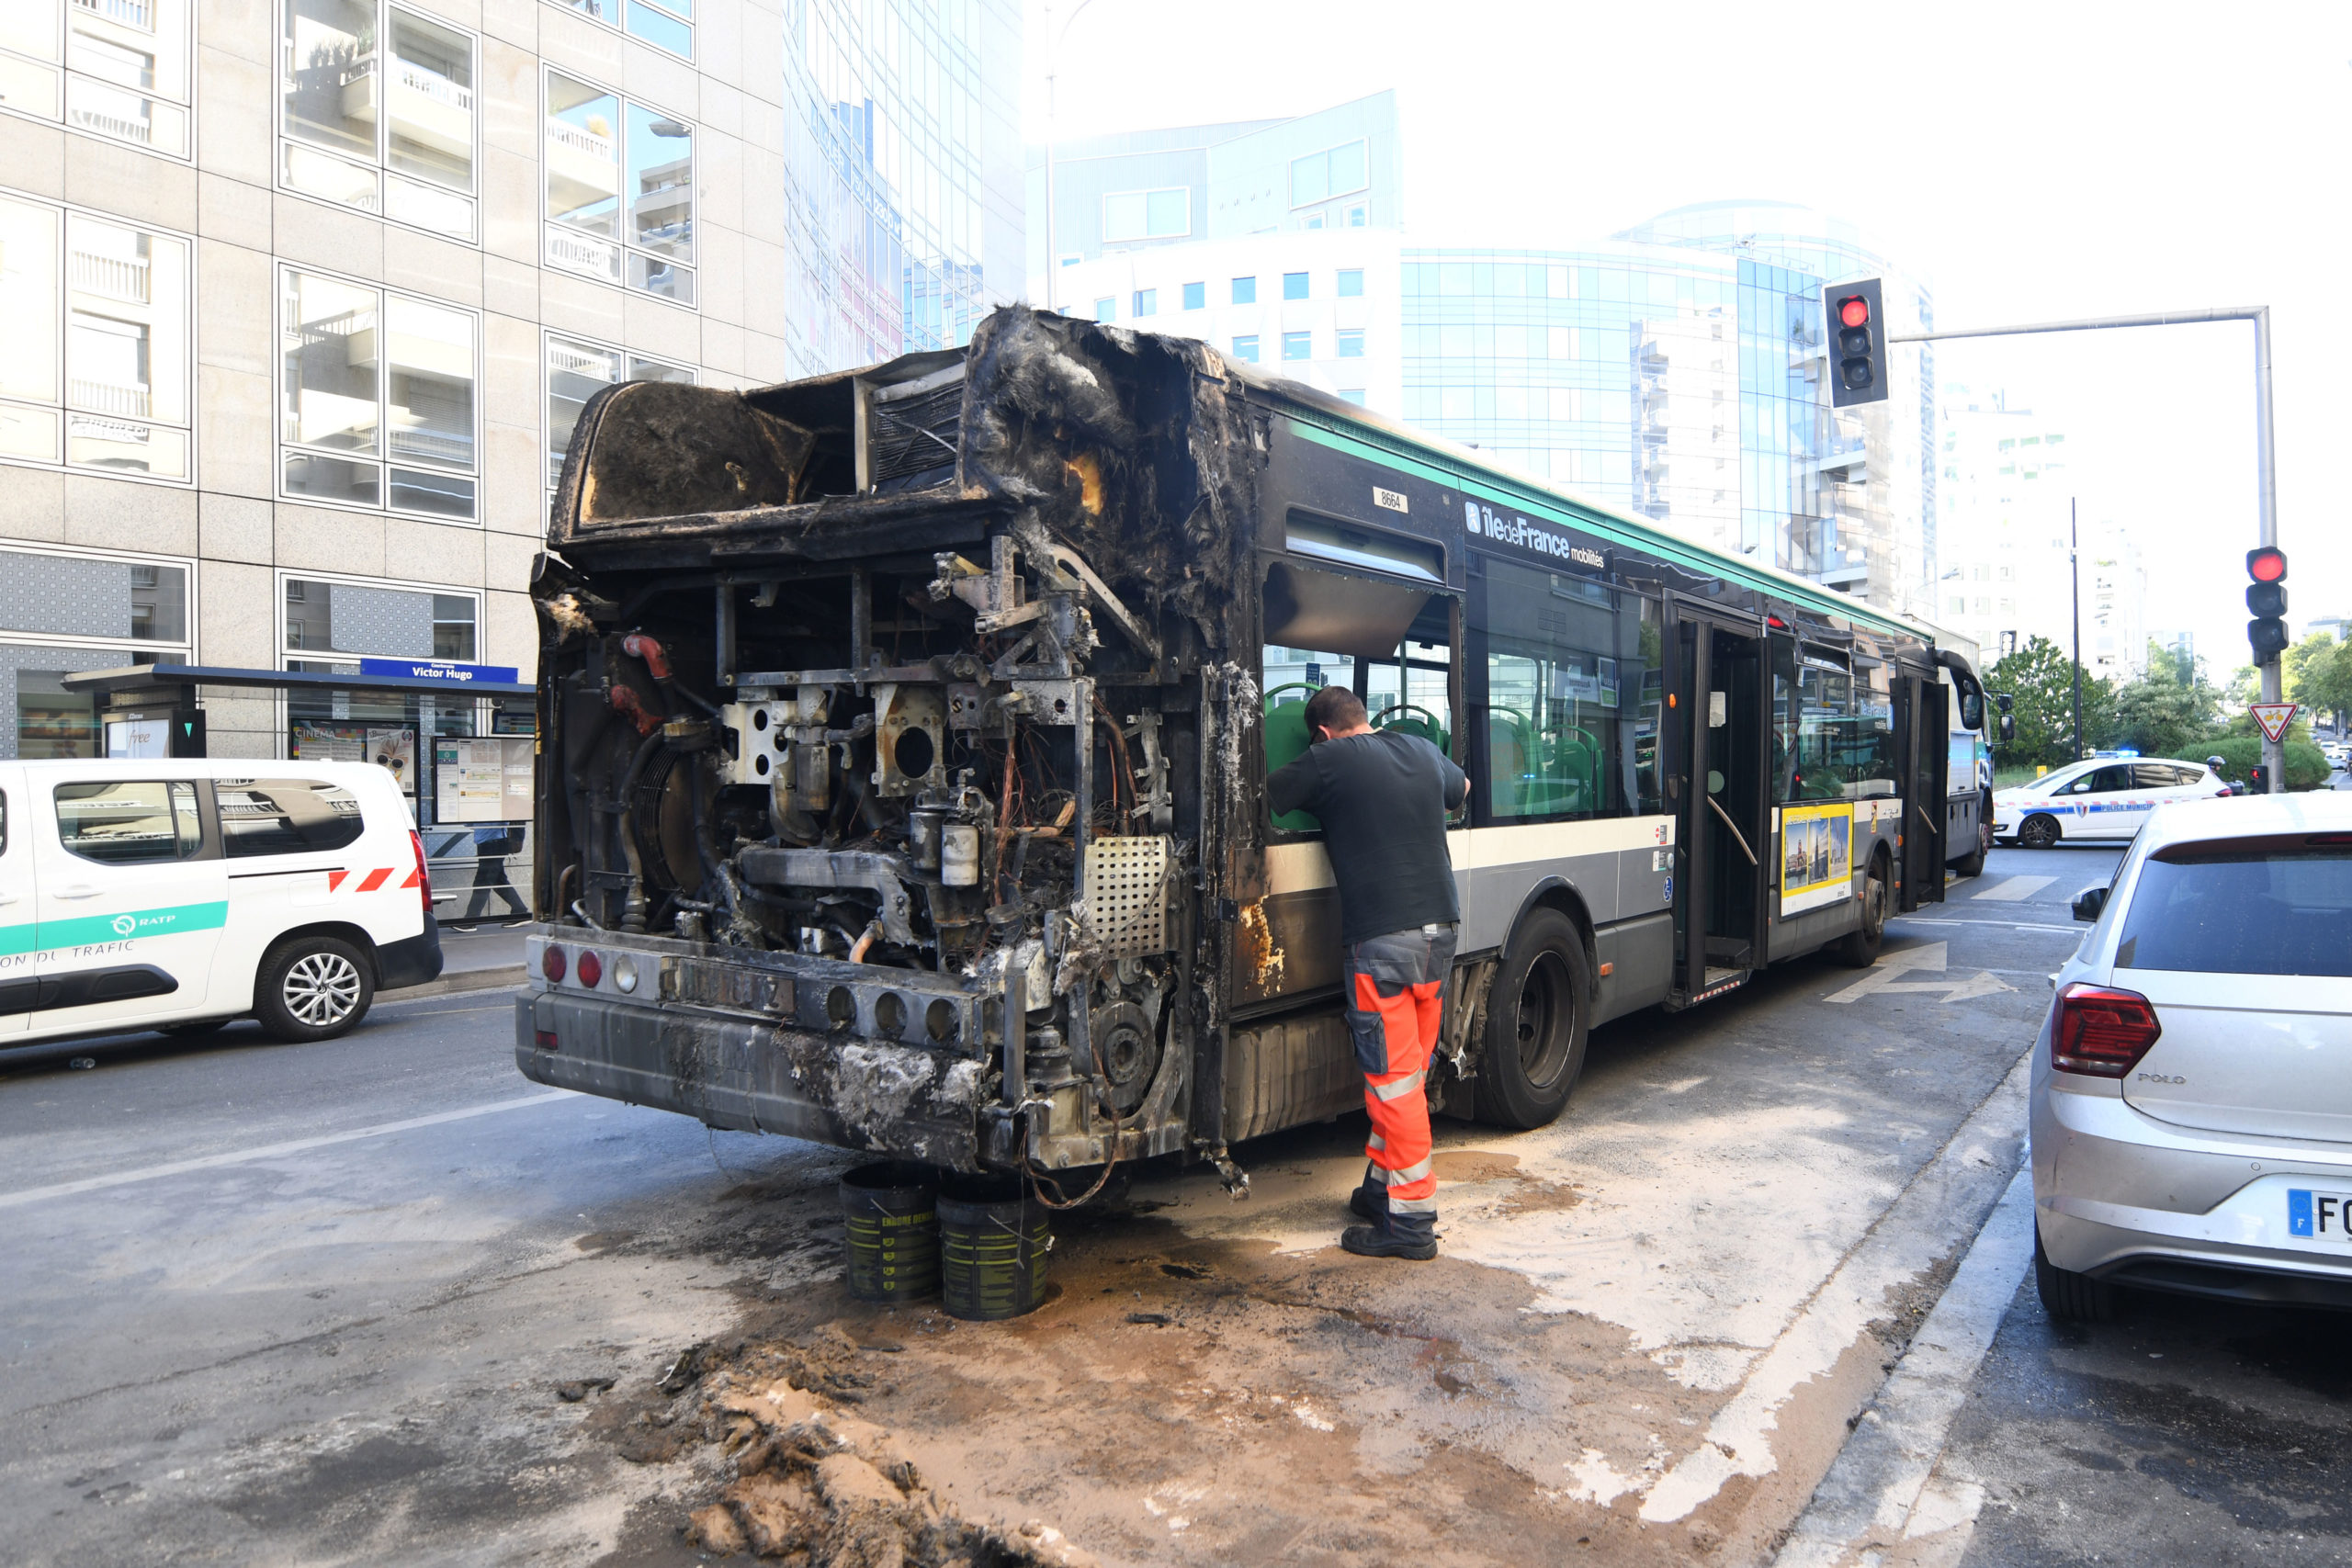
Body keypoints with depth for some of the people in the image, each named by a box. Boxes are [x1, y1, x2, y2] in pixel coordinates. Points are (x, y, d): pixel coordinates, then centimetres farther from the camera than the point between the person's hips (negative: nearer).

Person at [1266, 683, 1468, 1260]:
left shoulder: (1327, 762, -5)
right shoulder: (1423, 751, 14)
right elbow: (1460, 788, 35)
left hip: (1381, 936, -7)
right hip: (1441, 928, 7)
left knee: (1393, 1077, -2)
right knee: (1410, 1070, 16)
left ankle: (1411, 1219, 2)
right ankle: (1382, 1186, 27)